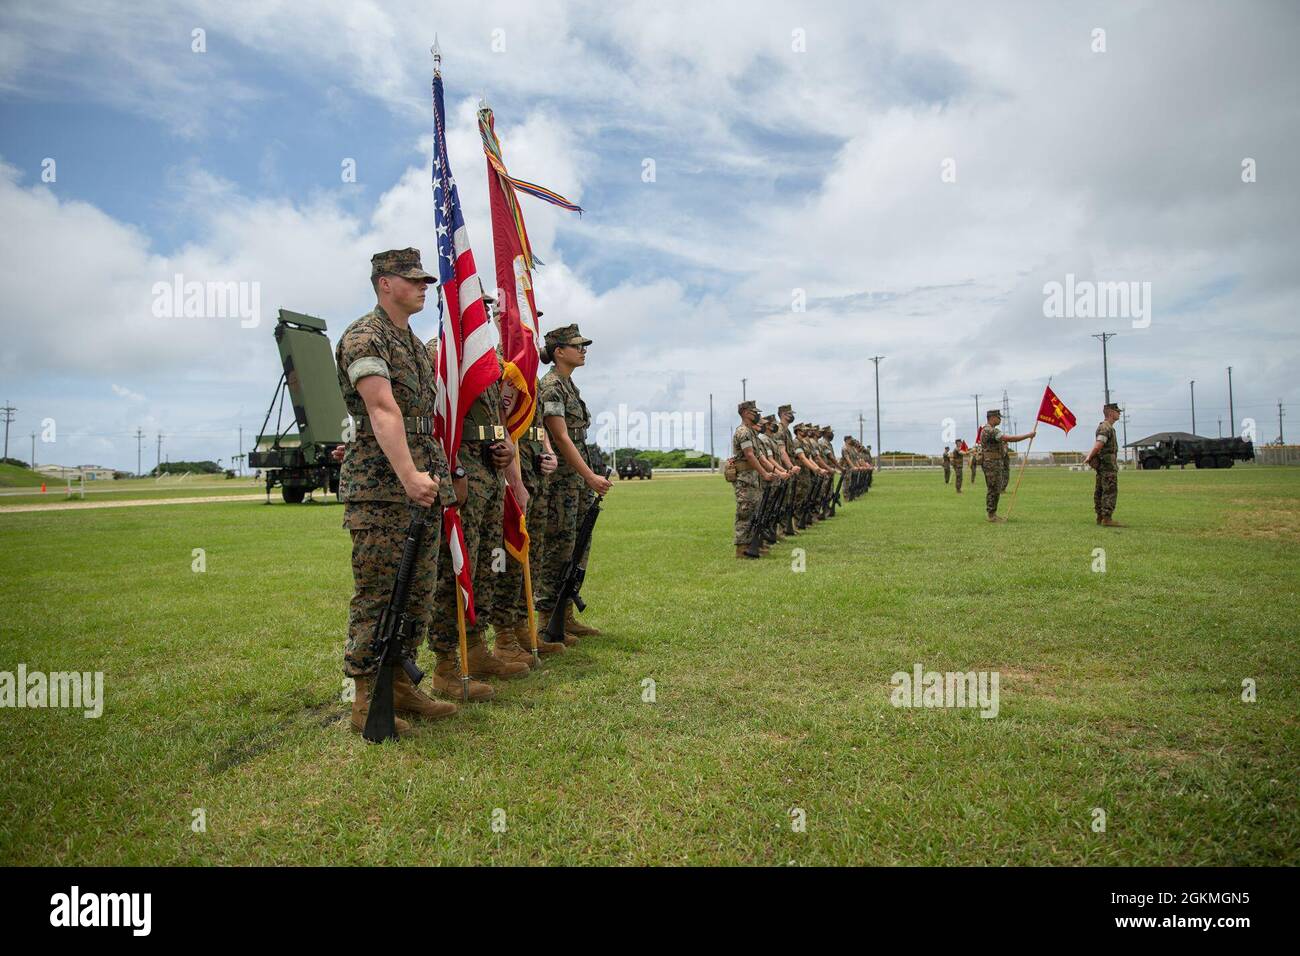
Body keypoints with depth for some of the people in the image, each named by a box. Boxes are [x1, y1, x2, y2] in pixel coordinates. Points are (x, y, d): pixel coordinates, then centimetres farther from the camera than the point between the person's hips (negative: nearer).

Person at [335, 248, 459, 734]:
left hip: (422, 485, 9)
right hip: (379, 489, -9)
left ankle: (400, 685, 23)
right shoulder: (364, 336, -8)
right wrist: (409, 477, -32)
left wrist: (436, 476, 17)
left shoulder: (415, 343, 20)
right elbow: (383, 411, -22)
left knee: (418, 595, 12)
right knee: (376, 596, -4)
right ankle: (367, 703, 6)